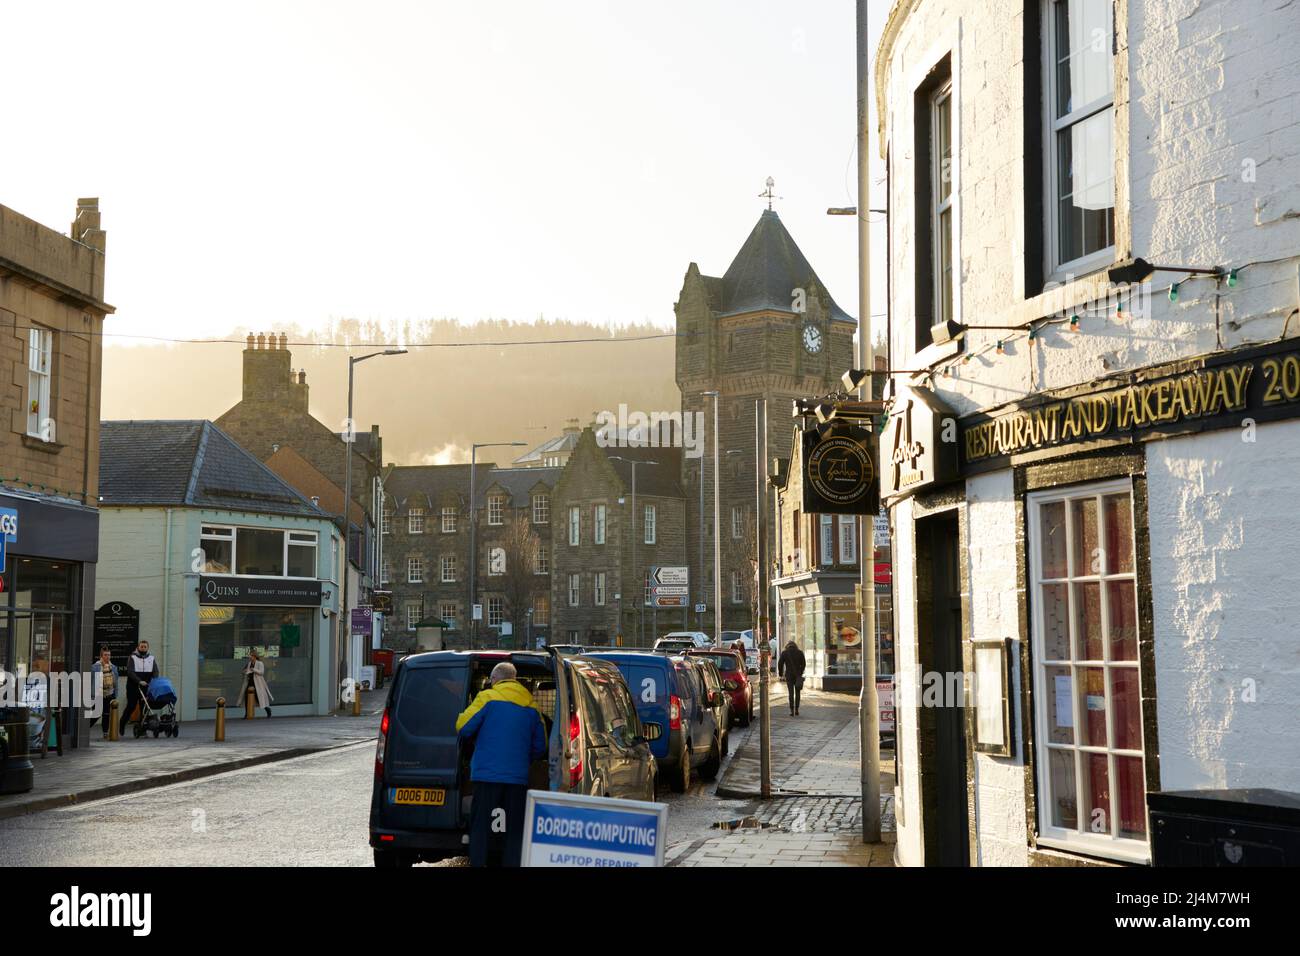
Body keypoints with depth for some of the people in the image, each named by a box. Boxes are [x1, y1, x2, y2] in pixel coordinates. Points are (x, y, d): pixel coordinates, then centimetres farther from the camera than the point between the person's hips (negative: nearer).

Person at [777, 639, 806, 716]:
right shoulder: (800, 653, 2)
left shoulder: (784, 653, -1)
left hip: (789, 675, -1)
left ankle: (792, 710, -6)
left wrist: (780, 673, 12)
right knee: (797, 692, 12)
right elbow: (803, 664, 5)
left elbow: (780, 664, -1)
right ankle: (796, 710, 10)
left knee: (791, 693, 0)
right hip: (797, 675, 1)